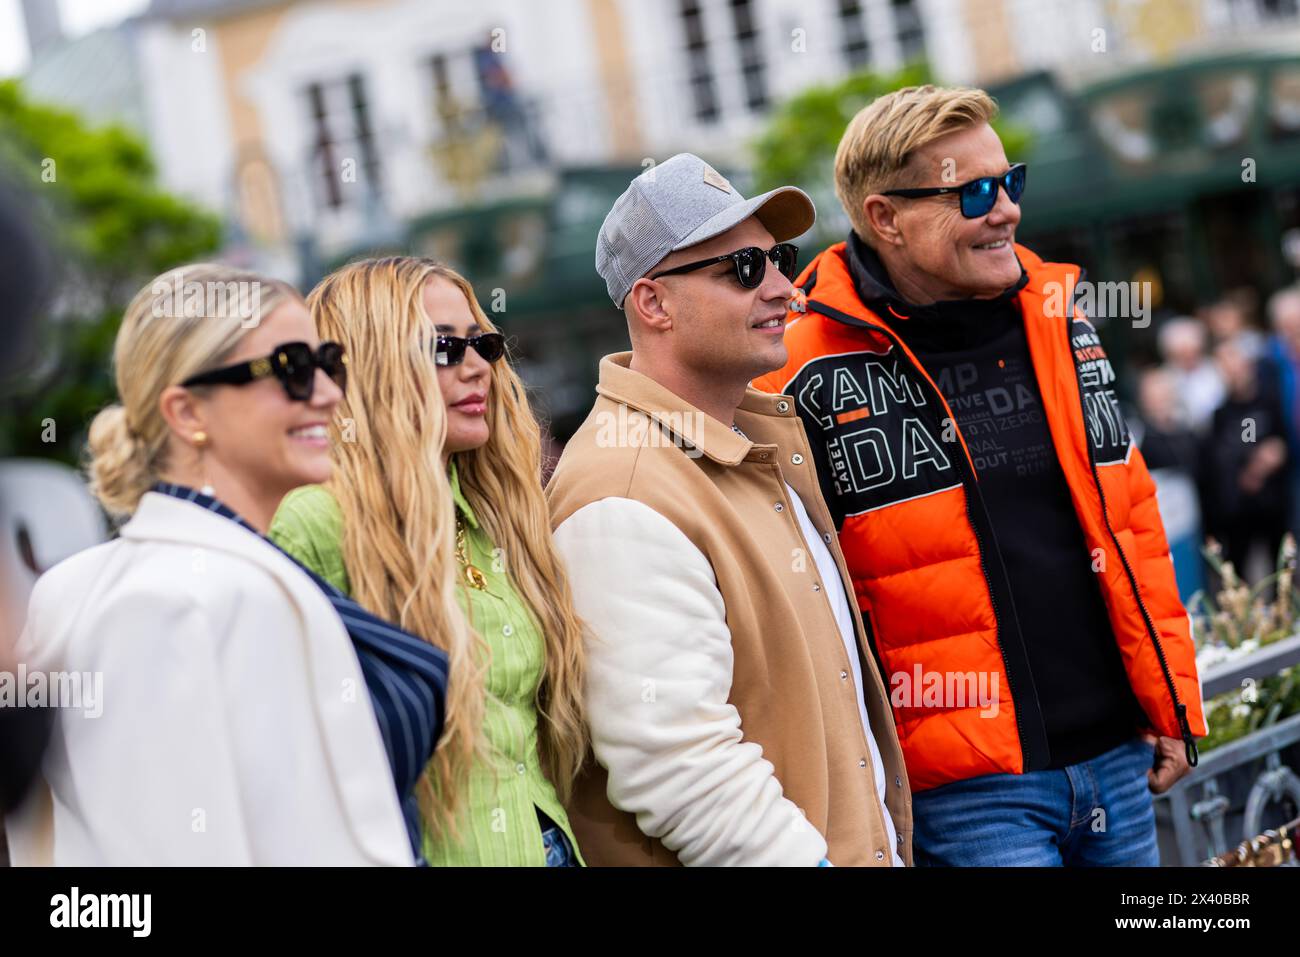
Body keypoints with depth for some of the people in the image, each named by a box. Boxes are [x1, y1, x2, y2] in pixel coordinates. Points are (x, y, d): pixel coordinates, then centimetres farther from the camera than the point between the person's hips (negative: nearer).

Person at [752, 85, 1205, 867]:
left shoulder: (1060, 318, 9)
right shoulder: (810, 377, -10)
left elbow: (1129, 516, 15)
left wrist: (1174, 705, 12)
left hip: (1118, 757, 6)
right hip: (968, 790, -5)